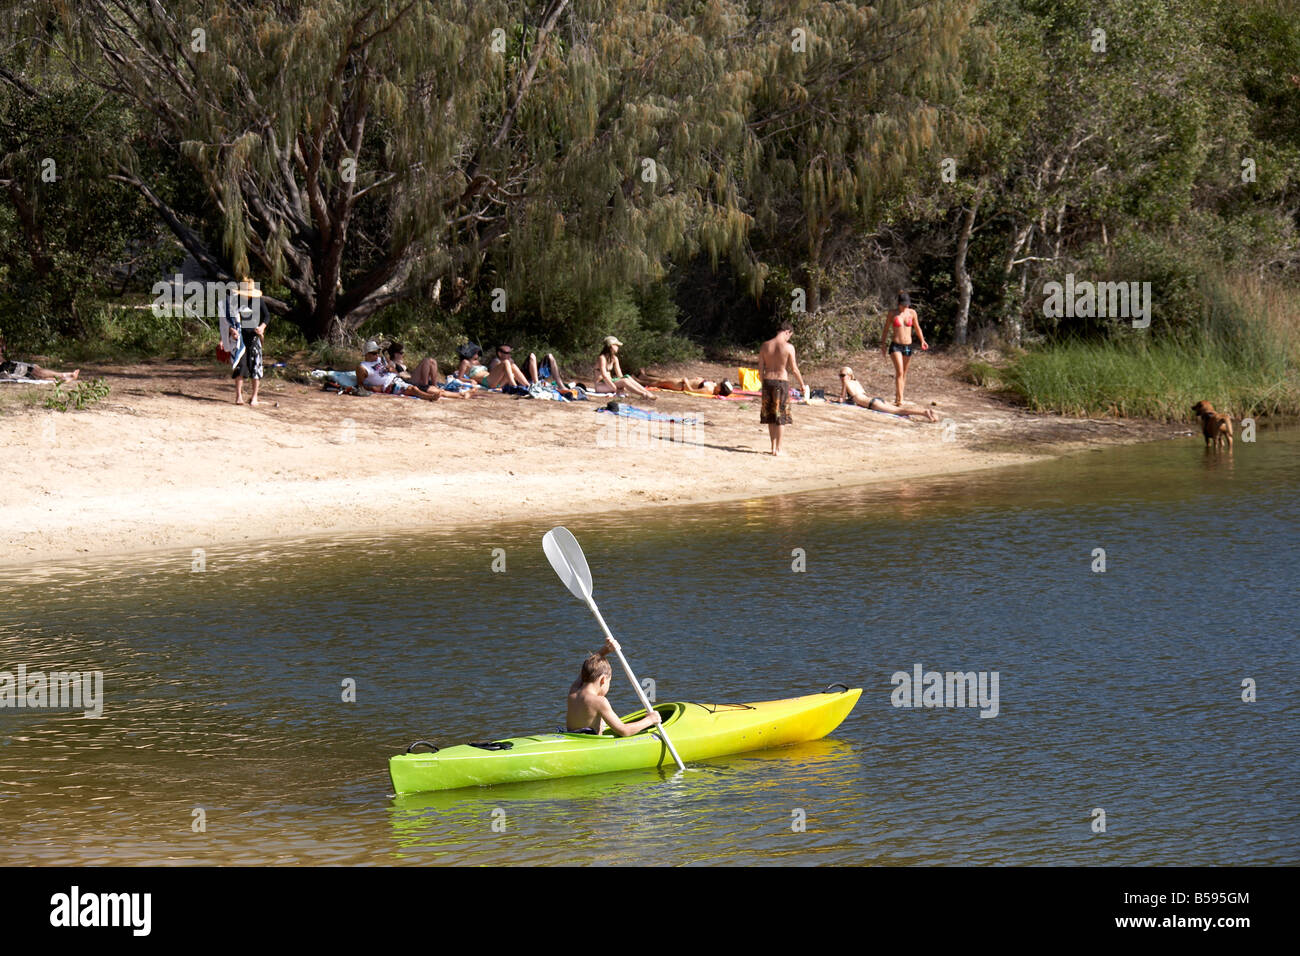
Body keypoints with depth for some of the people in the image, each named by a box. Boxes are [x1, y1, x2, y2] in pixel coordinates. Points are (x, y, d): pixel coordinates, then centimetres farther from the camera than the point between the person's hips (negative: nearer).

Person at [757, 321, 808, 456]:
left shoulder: (765, 345, 2)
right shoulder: (788, 347, -10)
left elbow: (760, 368, 4)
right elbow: (794, 369, -6)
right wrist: (802, 384, 7)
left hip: (768, 380, 4)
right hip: (782, 381, -4)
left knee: (770, 416, 14)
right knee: (781, 416, 5)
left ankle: (773, 446, 19)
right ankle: (778, 448, 6)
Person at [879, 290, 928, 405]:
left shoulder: (912, 313, 4)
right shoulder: (892, 314, -3)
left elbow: (917, 328, 16)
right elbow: (886, 330, 6)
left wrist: (922, 341, 10)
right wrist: (883, 344, 8)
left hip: (908, 346, 4)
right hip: (895, 345, -4)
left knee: (904, 373, 9)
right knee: (899, 372, -16)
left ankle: (898, 398, 20)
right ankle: (899, 399, -21)